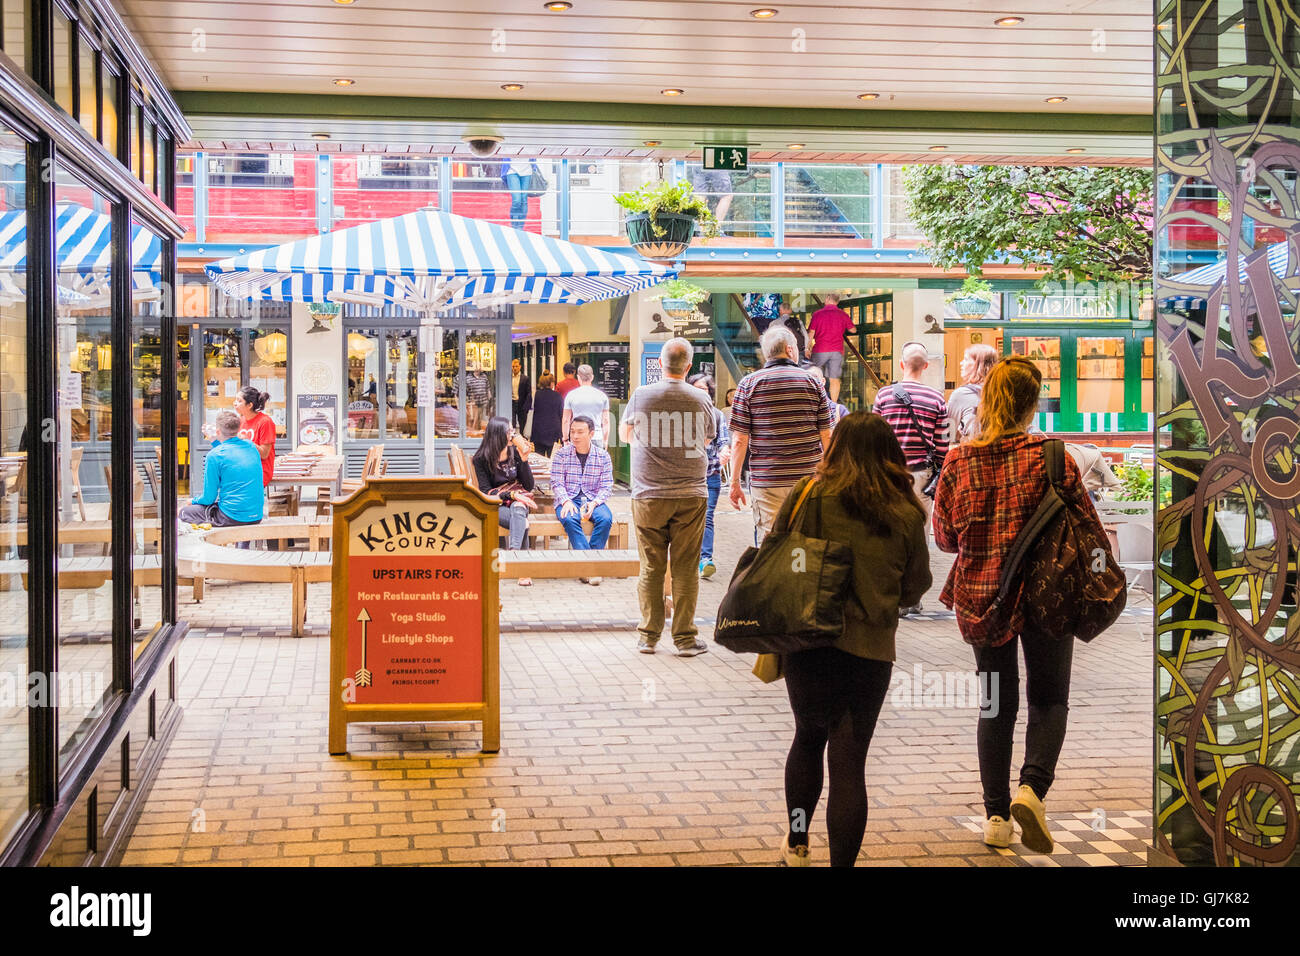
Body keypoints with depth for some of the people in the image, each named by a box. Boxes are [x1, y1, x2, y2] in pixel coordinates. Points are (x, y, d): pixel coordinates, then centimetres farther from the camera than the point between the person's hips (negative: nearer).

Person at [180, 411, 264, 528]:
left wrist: (194, 501, 14)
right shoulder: (251, 446, 5)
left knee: (182, 512, 11)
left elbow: (209, 498, -7)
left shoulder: (214, 455, -12)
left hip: (231, 518, -7)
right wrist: (215, 442, 32)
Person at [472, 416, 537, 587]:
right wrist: (512, 494, -22)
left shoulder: (515, 452, 4)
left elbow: (529, 486, 1)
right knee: (522, 522, -34)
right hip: (494, 505, -2)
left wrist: (524, 459, -11)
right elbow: (486, 491, -9)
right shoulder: (481, 459, -4)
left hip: (518, 501, 2)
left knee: (518, 509, -37)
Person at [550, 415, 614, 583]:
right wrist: (566, 501, -21)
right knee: (570, 519, -35)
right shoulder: (562, 454, 4)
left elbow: (606, 487, 1)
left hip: (593, 500, 1)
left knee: (605, 519, -31)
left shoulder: (603, 456, 5)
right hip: (568, 499, -1)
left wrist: (594, 503, -18)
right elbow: (557, 483, -2)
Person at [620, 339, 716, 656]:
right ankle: (685, 638, 5)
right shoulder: (701, 400, -1)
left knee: (651, 568, 6)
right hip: (691, 494, 0)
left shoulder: (641, 396, -2)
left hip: (648, 496, 0)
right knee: (685, 568, 3)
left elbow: (624, 435, 15)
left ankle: (648, 636, 12)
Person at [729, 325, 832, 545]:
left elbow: (739, 441, -4)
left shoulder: (749, 384, 0)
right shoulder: (812, 382, 4)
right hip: (809, 477, 1)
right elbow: (826, 437, 5)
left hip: (766, 481, -1)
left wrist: (735, 482, 3)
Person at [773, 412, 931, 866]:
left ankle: (797, 845, 35)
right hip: (872, 649, 0)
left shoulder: (809, 495, -7)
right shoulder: (908, 514, -2)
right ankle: (842, 861, 6)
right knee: (850, 762, 5)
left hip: (810, 641, 0)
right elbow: (915, 588, 8)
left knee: (808, 738, 22)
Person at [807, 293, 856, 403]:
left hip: (820, 350, -1)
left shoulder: (817, 314, -2)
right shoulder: (843, 315, 3)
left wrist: (808, 348, 7)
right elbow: (852, 330, 16)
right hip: (837, 351, 1)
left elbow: (810, 334, -2)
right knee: (834, 379, 1)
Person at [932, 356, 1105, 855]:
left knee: (996, 703, 15)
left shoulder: (958, 462, -5)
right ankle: (1032, 788, -10)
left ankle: (996, 815, 16)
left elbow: (944, 537, 5)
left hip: (978, 599, 3)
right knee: (1049, 698, 13)